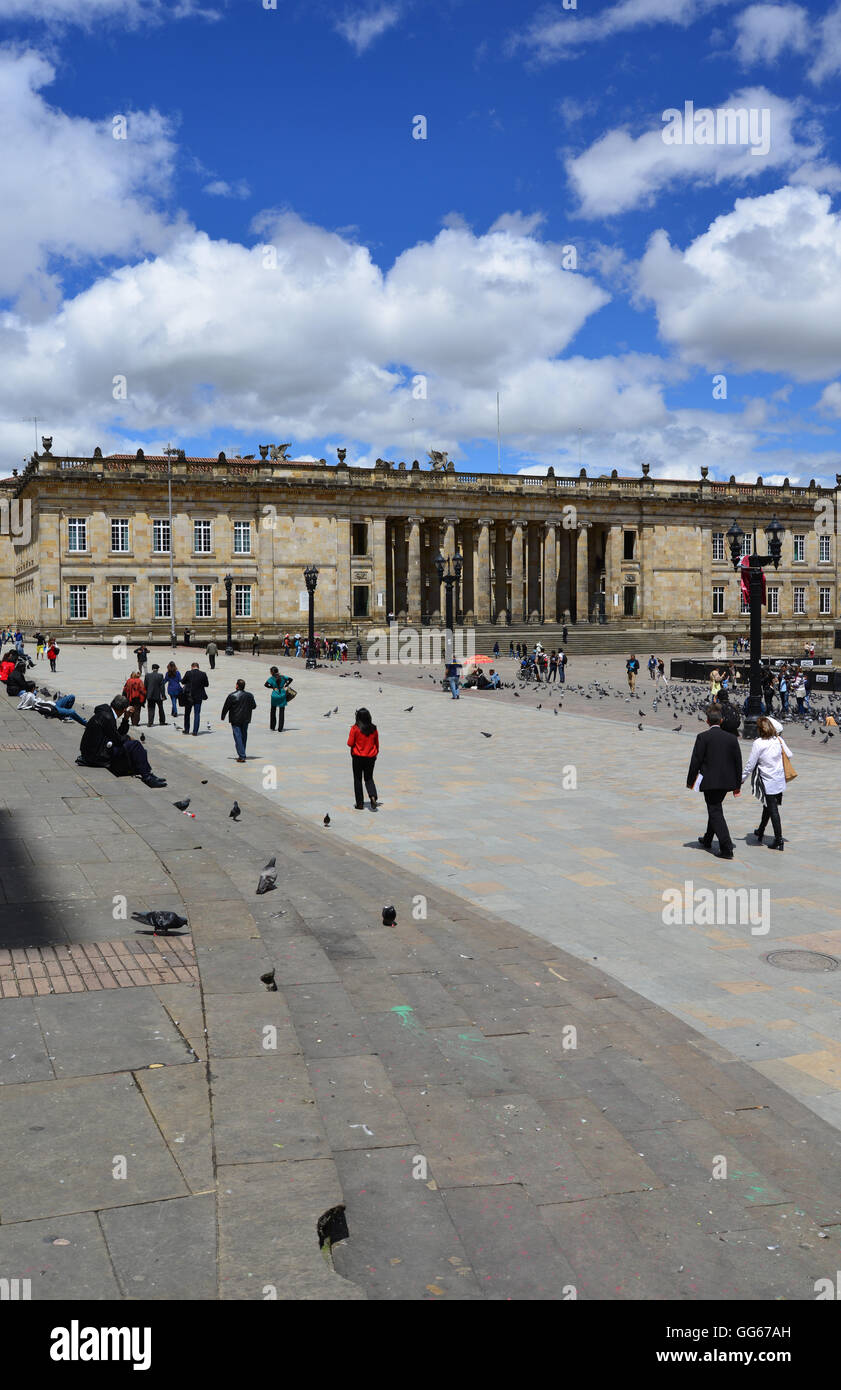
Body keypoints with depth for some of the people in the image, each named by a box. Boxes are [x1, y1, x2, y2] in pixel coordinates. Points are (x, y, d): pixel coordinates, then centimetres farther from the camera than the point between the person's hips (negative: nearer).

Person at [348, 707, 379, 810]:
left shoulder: (355, 728, -13)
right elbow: (377, 743, 6)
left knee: (358, 779, 9)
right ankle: (373, 796, -11)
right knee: (369, 778, 15)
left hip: (358, 757, -3)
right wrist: (375, 753, 20)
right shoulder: (373, 728, -1)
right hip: (371, 757, 3)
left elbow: (350, 743, -12)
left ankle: (360, 804, 10)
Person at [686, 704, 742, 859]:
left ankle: (727, 848, -11)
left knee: (715, 812, -2)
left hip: (710, 782, -5)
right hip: (726, 781, 5)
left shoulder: (703, 737, -11)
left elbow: (696, 761, -11)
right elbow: (738, 762, 6)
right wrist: (737, 784, 14)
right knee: (714, 809, 23)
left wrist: (690, 781, 0)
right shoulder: (731, 738, 2)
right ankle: (707, 840, 38)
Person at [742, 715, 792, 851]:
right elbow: (789, 755, 7)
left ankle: (779, 840, 0)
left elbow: (750, 764, -11)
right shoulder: (778, 739, -1)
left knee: (773, 810, 0)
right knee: (767, 807, 20)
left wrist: (742, 779, 1)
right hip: (780, 780, 5)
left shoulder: (758, 743, -15)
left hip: (768, 782, -5)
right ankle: (760, 832, 36)